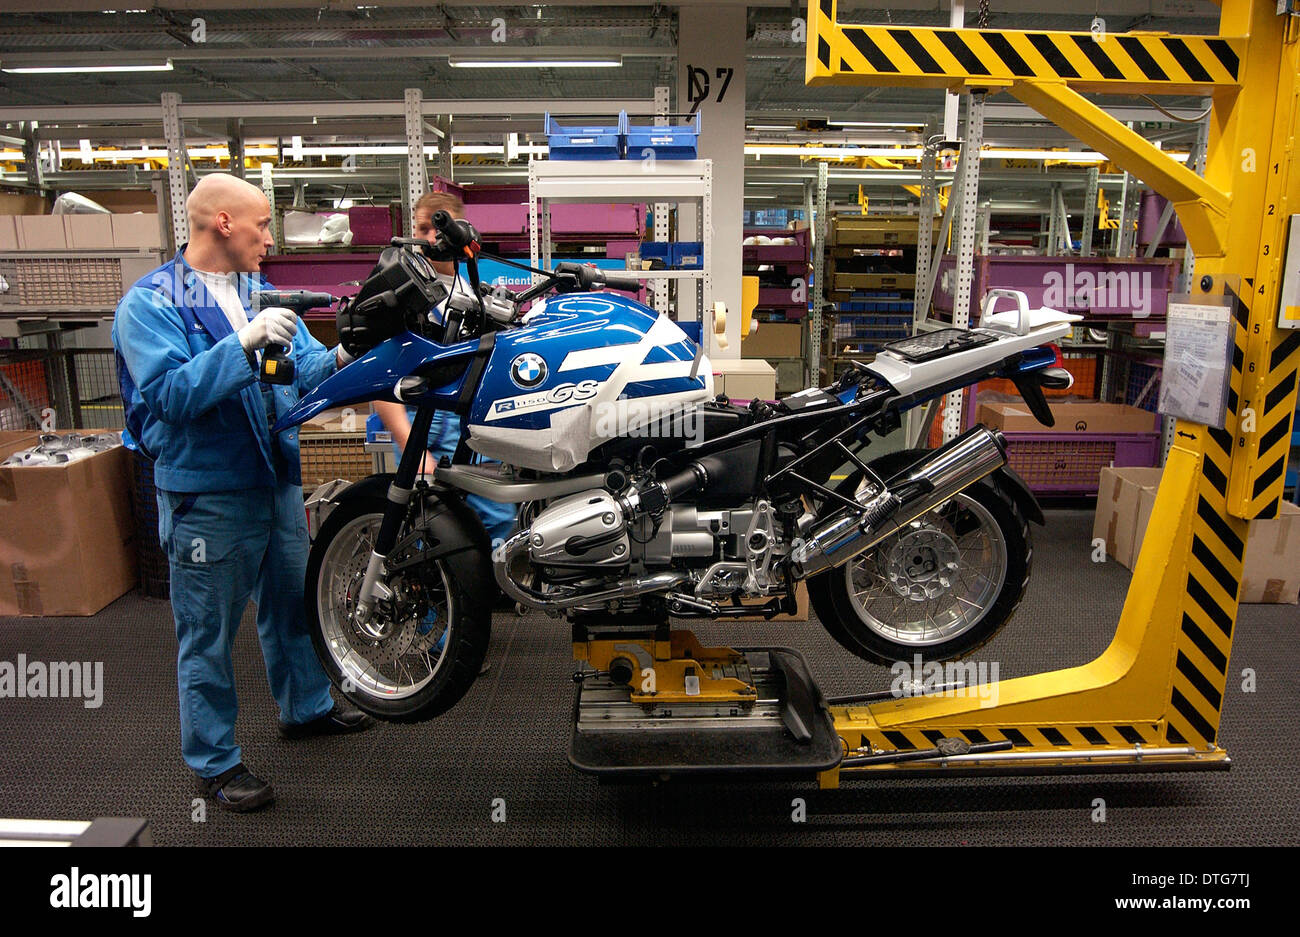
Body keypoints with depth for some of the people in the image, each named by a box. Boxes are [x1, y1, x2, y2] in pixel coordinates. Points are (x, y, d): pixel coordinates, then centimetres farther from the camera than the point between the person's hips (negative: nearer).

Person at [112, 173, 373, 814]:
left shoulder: (262, 293, 10)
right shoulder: (150, 303, -12)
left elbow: (303, 371, 6)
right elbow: (169, 394, -24)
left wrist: (340, 359, -15)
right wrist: (244, 345, -30)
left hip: (277, 479, 7)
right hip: (207, 491, -7)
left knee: (292, 604, 21)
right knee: (208, 632, 5)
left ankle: (307, 706, 42)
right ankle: (213, 761, 20)